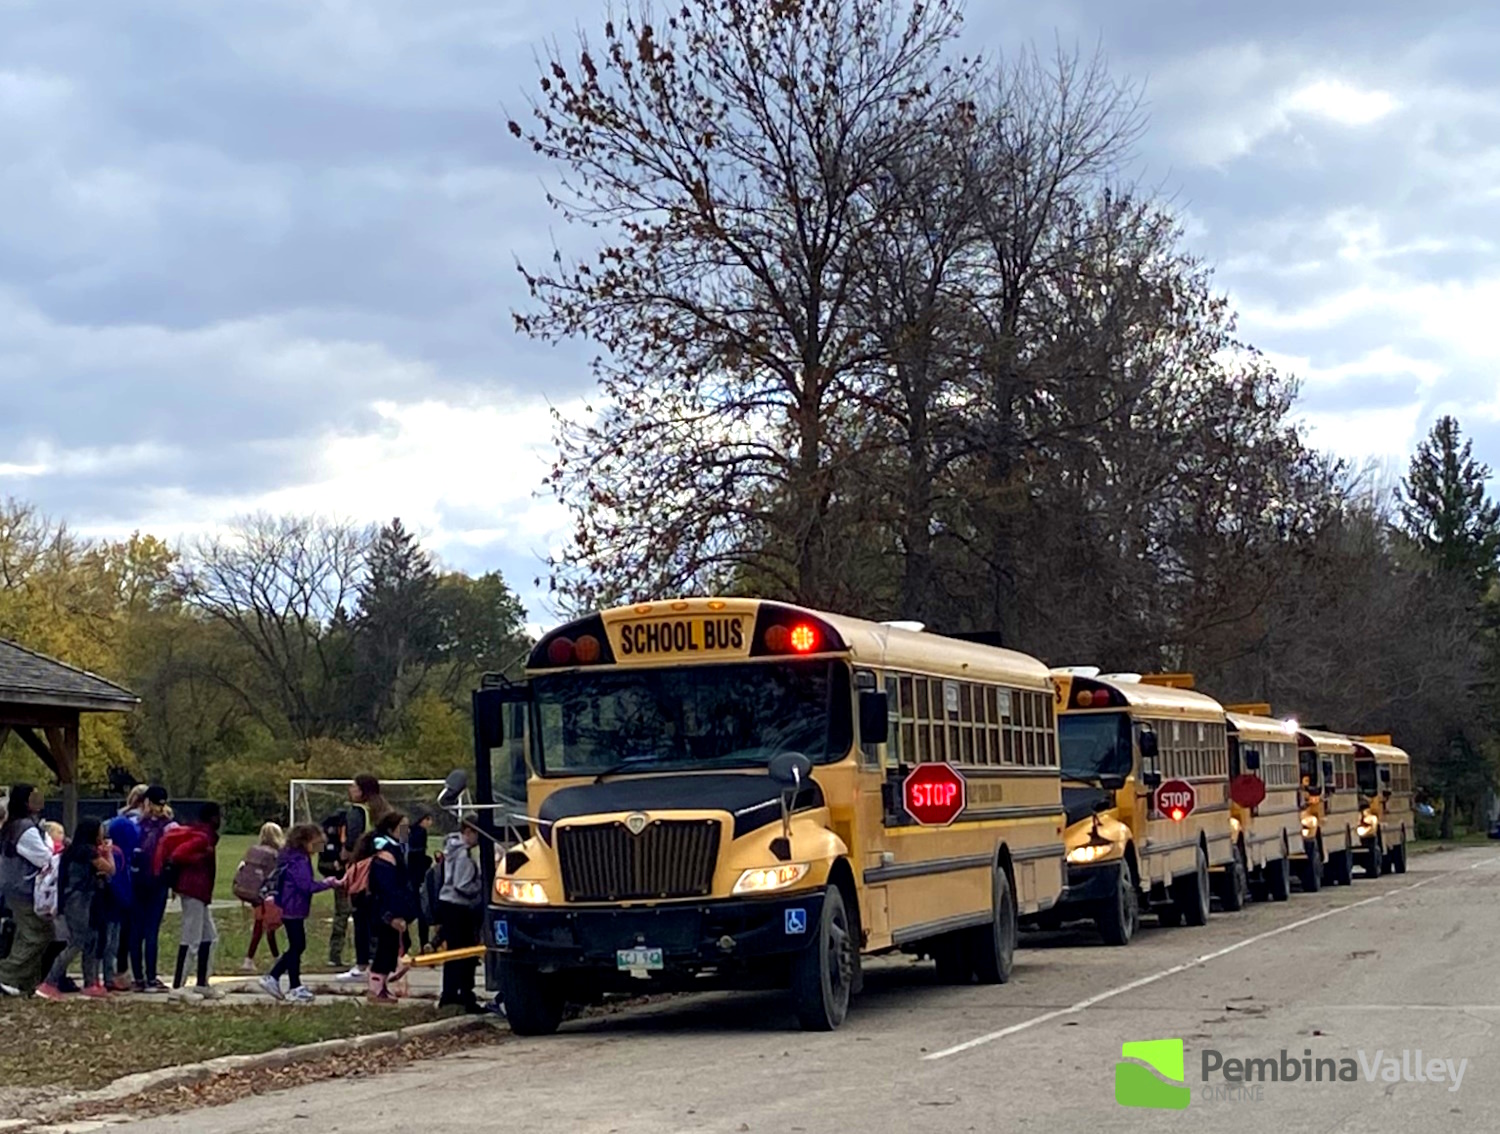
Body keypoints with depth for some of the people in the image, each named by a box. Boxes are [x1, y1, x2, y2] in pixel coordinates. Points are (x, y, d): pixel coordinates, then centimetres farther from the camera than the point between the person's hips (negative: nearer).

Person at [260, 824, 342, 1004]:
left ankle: (272, 978, 18)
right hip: (293, 909, -10)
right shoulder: (299, 861, -19)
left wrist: (324, 882, 8)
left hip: (290, 908, 10)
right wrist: (328, 884, -16)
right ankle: (295, 989, 6)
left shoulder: (292, 857, 13)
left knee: (297, 946, 16)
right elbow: (306, 886, -24)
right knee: (297, 947, -1)